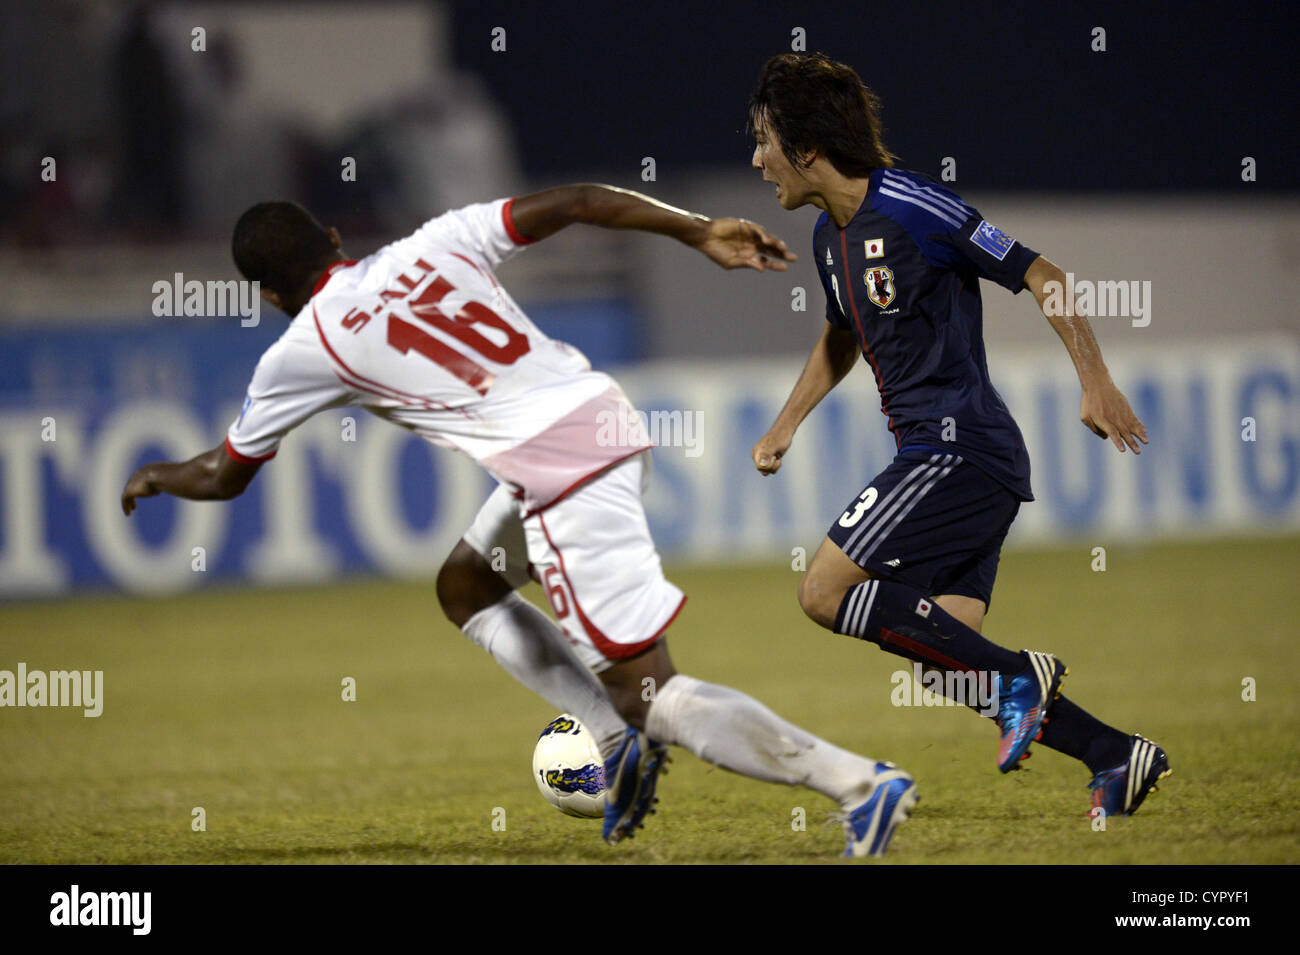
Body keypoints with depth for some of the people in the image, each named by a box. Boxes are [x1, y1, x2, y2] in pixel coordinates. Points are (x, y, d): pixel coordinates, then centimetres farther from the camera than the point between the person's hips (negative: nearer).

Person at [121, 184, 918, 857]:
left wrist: (154, 479, 40)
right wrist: (701, 232, 8)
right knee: (464, 585, 27)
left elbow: (224, 477, 18)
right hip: (607, 414, 8)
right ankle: (624, 743, 19)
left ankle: (860, 783, -15)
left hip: (560, 476, -8)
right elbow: (571, 203, 6)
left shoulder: (302, 350, 4)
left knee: (650, 693, -4)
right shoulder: (434, 243, 15)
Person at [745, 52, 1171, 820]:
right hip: (941, 456, 9)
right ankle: (1115, 756, 3)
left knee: (825, 591, -14)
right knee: (947, 648, 3)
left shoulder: (910, 208, -14)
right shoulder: (831, 236, 14)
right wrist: (785, 426, 28)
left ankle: (1017, 675, -13)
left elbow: (1041, 276, -13)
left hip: (961, 451, -9)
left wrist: (1097, 383, -18)